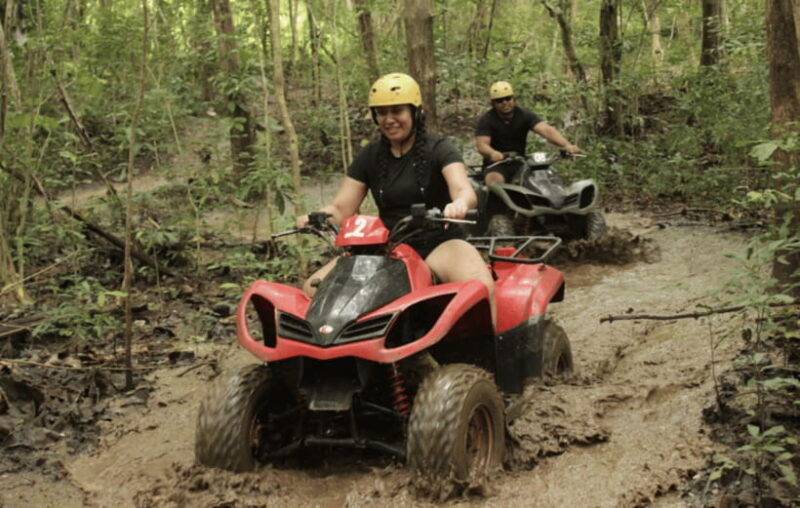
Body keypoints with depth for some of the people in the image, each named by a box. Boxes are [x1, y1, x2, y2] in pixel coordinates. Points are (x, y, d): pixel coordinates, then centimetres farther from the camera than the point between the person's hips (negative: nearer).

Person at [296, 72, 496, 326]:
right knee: (313, 289, -14)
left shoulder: (439, 149, -2)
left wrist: (459, 204, -46)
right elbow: (341, 208, 6)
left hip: (439, 242, -3)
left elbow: (464, 190, -20)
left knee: (481, 287, -36)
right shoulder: (370, 156, 9)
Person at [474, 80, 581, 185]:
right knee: (494, 179, -35)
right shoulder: (486, 119, -3)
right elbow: (481, 144, -16)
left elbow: (546, 130, -14)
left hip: (520, 164, 2)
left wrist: (566, 145, -33)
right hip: (496, 165, -2)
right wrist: (493, 153, -42)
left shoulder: (525, 115, 1)